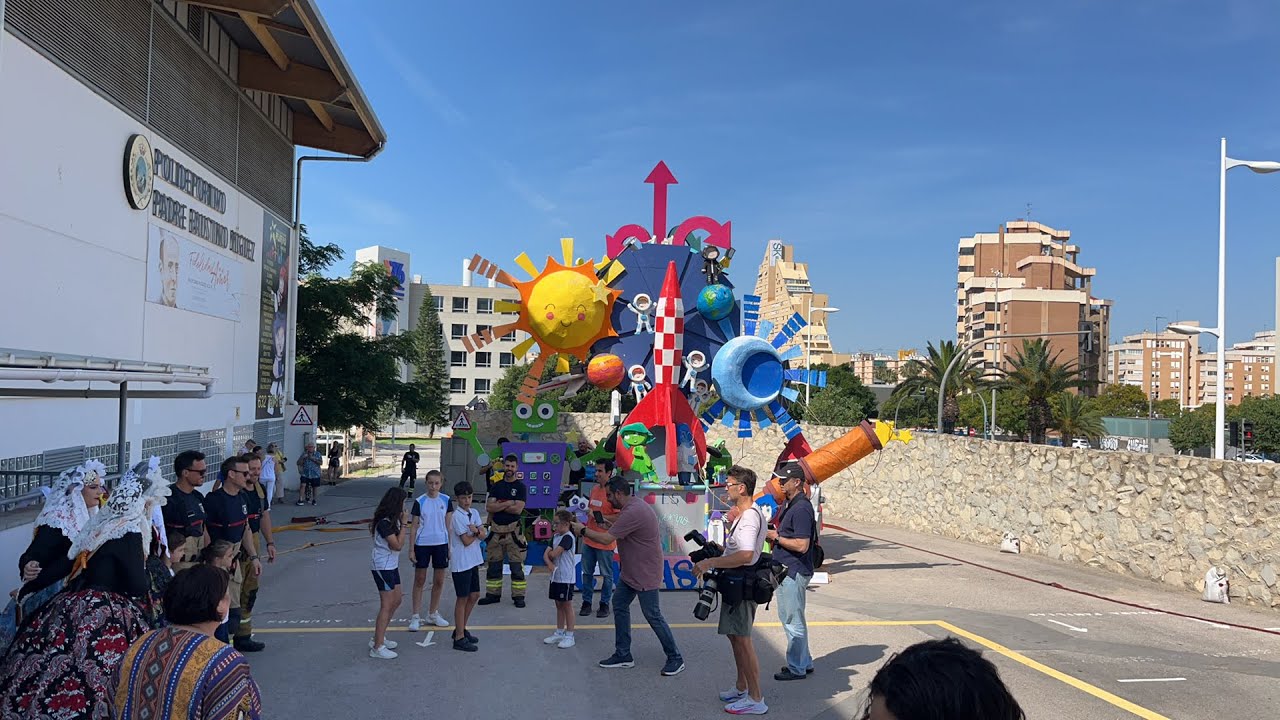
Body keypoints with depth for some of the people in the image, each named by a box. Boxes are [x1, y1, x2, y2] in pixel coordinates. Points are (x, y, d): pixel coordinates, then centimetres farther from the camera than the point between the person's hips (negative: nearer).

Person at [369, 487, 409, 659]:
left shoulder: (391, 520, 8)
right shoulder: (384, 523, -22)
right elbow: (397, 545, -22)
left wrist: (402, 524, 4)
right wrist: (404, 524, -18)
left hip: (391, 566, 10)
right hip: (383, 568, -10)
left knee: (397, 600, 17)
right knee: (386, 606, -6)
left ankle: (379, 637, 27)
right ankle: (377, 647, 0)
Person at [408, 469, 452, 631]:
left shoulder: (446, 501, -1)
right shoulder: (420, 501, -6)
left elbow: (449, 524, 5)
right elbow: (414, 526, -2)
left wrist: (450, 546, 3)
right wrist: (411, 549, -4)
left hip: (441, 544, 2)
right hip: (422, 544, -2)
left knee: (439, 581, 10)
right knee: (420, 580, 5)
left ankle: (433, 614, 26)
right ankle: (416, 617, 13)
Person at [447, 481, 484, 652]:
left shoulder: (474, 513, 7)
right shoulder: (457, 516, -16)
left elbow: (482, 535, -1)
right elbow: (466, 541, -17)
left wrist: (476, 530, -21)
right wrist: (476, 533, -1)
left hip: (473, 561, 8)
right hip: (461, 563, -8)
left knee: (474, 595, 13)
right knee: (463, 598, -1)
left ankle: (461, 629, 28)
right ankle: (459, 638, 7)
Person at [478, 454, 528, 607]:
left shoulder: (520, 487, -1)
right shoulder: (496, 486, 9)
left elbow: (518, 509, -14)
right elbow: (489, 506, -3)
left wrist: (498, 506, -7)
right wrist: (507, 503, -12)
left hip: (513, 530, -4)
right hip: (496, 529, 4)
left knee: (517, 565, -2)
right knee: (493, 564, 9)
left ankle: (518, 596, 5)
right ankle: (493, 594, 19)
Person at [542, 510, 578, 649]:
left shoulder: (568, 537, -16)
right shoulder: (555, 536, 10)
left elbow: (554, 554, -23)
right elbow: (546, 555, 6)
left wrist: (550, 552, -1)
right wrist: (549, 563, -14)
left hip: (566, 578, -8)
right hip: (556, 576, 8)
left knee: (567, 605, 1)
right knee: (559, 605, 15)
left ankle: (569, 636, 8)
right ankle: (559, 633, 25)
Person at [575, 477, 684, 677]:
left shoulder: (633, 512, -26)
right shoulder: (633, 507, 8)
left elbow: (606, 539, -26)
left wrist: (583, 530, -13)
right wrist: (611, 526, 7)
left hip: (645, 574, -11)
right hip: (631, 572, 11)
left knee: (653, 615, -3)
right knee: (619, 605, 12)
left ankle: (675, 659, 10)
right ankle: (623, 655, 21)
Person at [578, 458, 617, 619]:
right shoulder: (594, 488, 8)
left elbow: (619, 516, -20)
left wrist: (599, 516, -23)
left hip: (605, 542, -7)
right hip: (589, 539, 7)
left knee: (606, 575, 7)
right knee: (587, 572, 12)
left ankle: (604, 604, 18)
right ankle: (586, 602, 22)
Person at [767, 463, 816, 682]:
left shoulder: (801, 509, -21)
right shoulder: (791, 505, 12)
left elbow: (802, 545, -25)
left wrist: (777, 537, -16)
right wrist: (776, 538, 9)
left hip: (794, 573, -11)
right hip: (786, 571, 11)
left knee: (793, 621, 0)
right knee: (789, 618, 19)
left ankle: (797, 668, 12)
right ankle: (804, 663, 30)